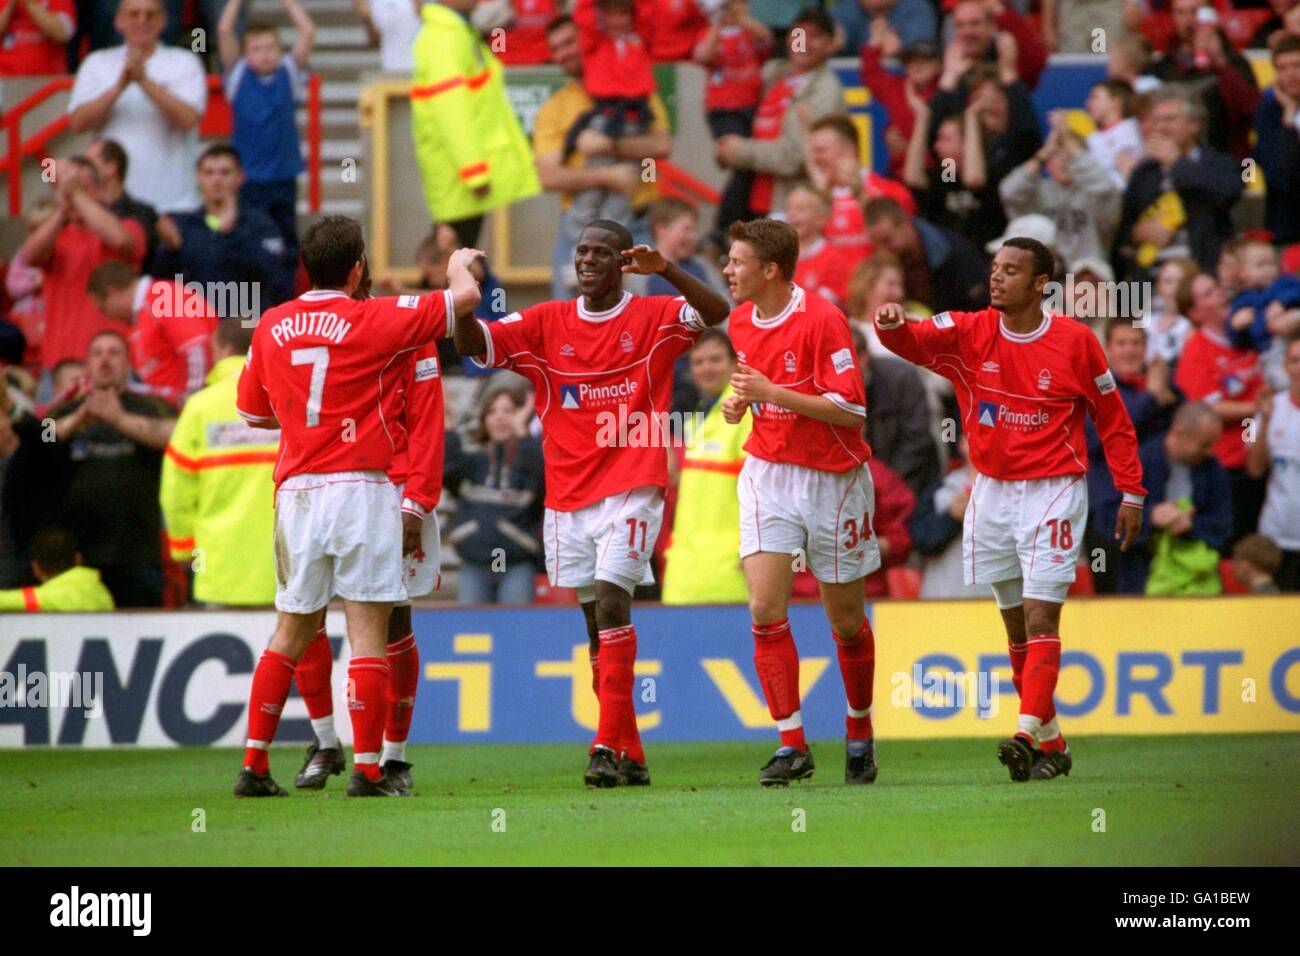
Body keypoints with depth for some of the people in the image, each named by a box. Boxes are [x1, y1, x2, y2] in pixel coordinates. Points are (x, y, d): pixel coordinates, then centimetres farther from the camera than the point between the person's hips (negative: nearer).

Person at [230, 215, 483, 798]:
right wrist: (459, 264, 23)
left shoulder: (272, 326, 8)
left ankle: (254, 765, 8)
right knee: (368, 632, -2)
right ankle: (366, 768, -7)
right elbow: (465, 297, 1)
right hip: (362, 488, -4)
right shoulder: (374, 320, -5)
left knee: (290, 634, 13)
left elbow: (253, 412, 18)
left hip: (297, 492, 4)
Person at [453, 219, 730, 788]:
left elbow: (716, 313, -13)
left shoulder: (652, 319, 1)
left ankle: (609, 746, -23)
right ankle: (630, 756, 14)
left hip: (631, 492, -5)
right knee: (598, 623, 8)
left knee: (611, 599, -19)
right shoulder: (547, 324, 9)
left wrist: (664, 271, -26)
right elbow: (475, 344, 3)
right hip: (568, 498, 5)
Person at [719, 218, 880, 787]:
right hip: (768, 477, 5)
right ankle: (792, 745, -9)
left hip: (831, 479, -5)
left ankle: (860, 734, 28)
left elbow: (851, 409, -21)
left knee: (846, 621, 6)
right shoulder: (741, 322, 4)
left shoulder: (822, 320, -17)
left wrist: (771, 393, -25)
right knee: (765, 609, -12)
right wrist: (742, 403, 0)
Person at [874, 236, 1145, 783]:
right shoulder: (970, 333, 0)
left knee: (1039, 619, -14)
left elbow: (1112, 419, 3)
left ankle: (1029, 735, -23)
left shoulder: (1075, 341, -5)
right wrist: (892, 324, -40)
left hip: (1053, 492, -4)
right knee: (1016, 626, 8)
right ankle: (1053, 743, 17)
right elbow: (915, 342, -16)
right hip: (993, 492, 4)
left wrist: (1131, 494, 3)